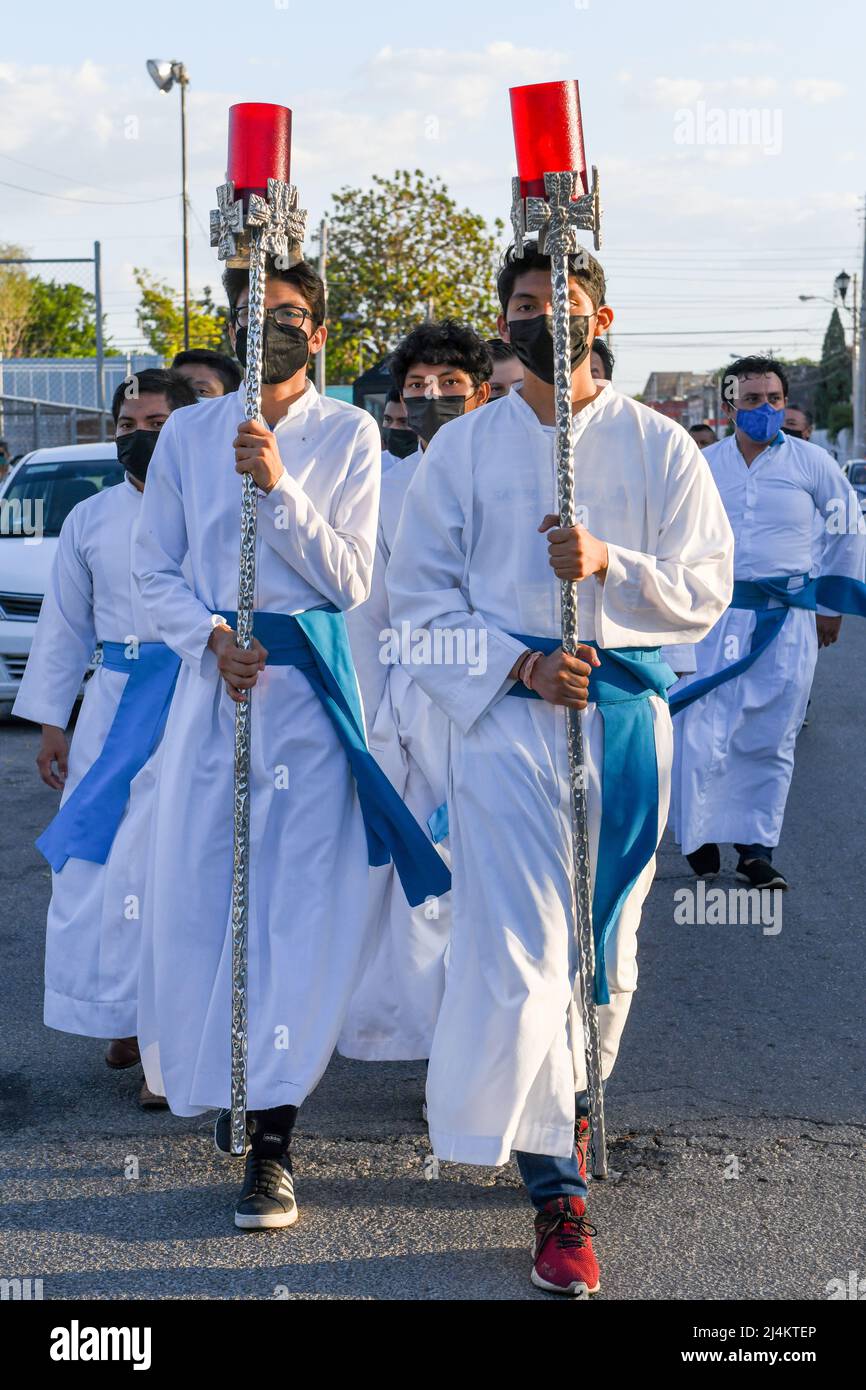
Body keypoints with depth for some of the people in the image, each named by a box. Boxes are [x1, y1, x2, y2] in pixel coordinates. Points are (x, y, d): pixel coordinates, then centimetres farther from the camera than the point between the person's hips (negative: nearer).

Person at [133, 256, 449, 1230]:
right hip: (214, 675, 3)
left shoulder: (349, 434, 5)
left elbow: (349, 580, -2)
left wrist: (279, 487, -14)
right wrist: (211, 636, -8)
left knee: (301, 897, -9)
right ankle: (218, 1082, 25)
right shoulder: (189, 433, 11)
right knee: (200, 884, 1)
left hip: (308, 683, -2)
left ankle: (269, 1140, -8)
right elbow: (153, 570, 10)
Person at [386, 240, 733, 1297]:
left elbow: (702, 592, 4)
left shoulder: (658, 447, 7)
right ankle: (558, 1188, -4)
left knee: (605, 944, 9)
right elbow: (417, 591, 4)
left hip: (624, 715, 2)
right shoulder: (463, 448, 7)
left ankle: (571, 1107, 34)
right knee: (521, 953, -10)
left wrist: (607, 563, -14)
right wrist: (520, 664, -10)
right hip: (505, 717, -1)